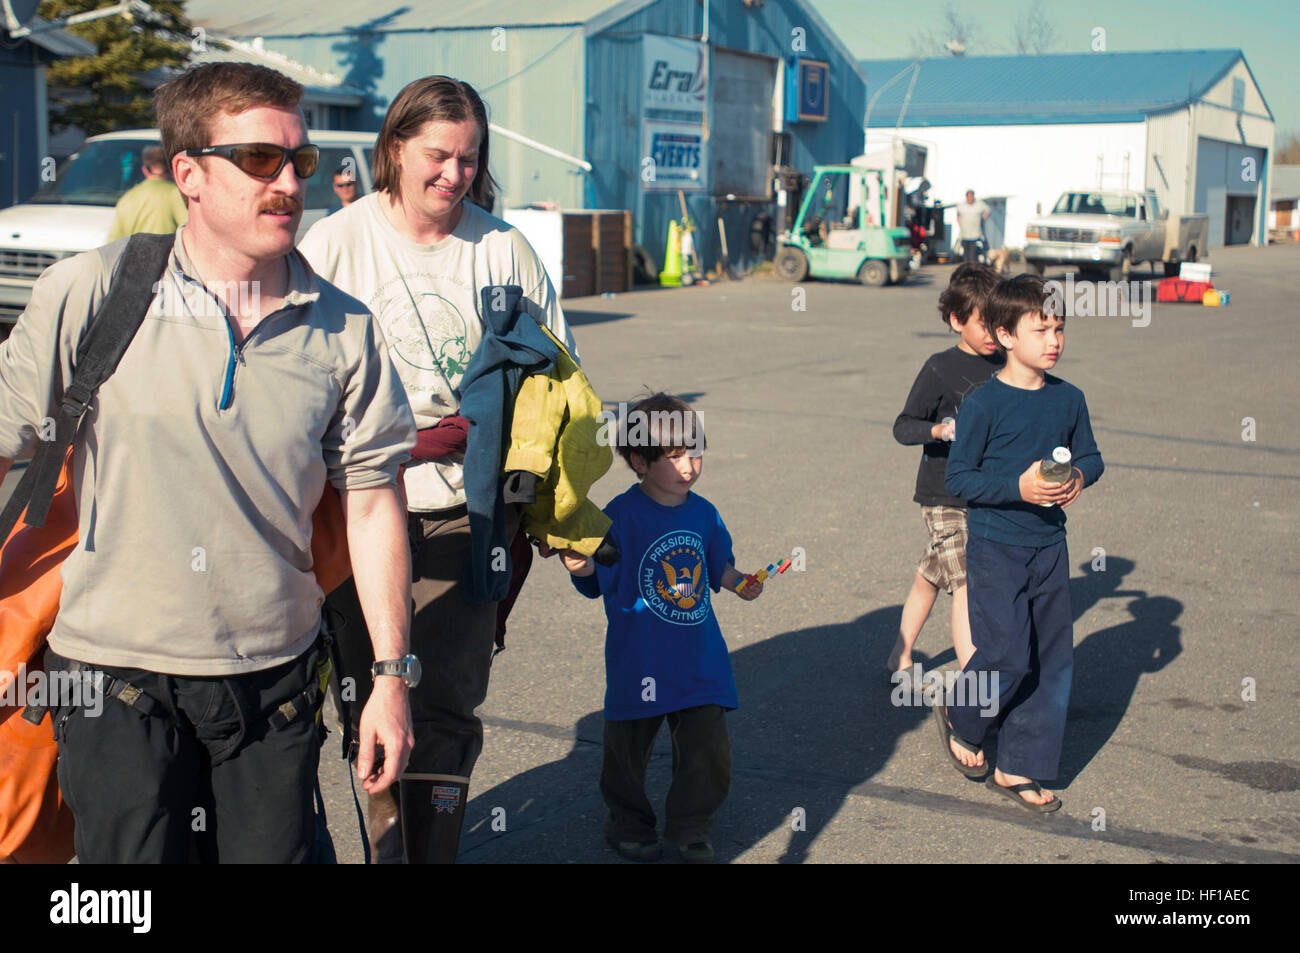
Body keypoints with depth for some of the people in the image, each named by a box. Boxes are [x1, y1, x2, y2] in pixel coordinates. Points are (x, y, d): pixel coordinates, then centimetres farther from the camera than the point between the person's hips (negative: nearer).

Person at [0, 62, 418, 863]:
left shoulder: (343, 329, 0)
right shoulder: (92, 294, -7)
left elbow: (372, 500, 4)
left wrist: (391, 675, 3)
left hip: (274, 678, 2)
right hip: (119, 678, -2)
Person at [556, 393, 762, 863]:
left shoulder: (703, 513, 4)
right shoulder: (621, 516, -13)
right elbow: (599, 582, -13)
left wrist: (740, 583, 0)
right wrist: (580, 567, -33)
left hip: (700, 660, 4)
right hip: (639, 661, -4)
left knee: (708, 747, 4)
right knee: (629, 746, 11)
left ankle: (690, 827, 25)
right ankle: (629, 822, 35)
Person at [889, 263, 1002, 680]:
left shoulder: (999, 365, 6)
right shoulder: (940, 369, -14)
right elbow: (903, 427, -18)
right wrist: (940, 430, -35)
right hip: (944, 497, -6)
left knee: (931, 576, 18)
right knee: (968, 585, -11)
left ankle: (900, 656, 34)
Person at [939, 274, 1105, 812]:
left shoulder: (1069, 399, 4)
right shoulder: (984, 405, -12)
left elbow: (1091, 457, 15)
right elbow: (957, 478, -12)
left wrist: (1079, 477, -7)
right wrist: (1018, 486, -23)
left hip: (1049, 545, 6)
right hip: (996, 547, -6)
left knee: (1053, 658, 7)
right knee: (1008, 655, -9)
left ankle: (1018, 768, 19)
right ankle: (959, 719, 23)